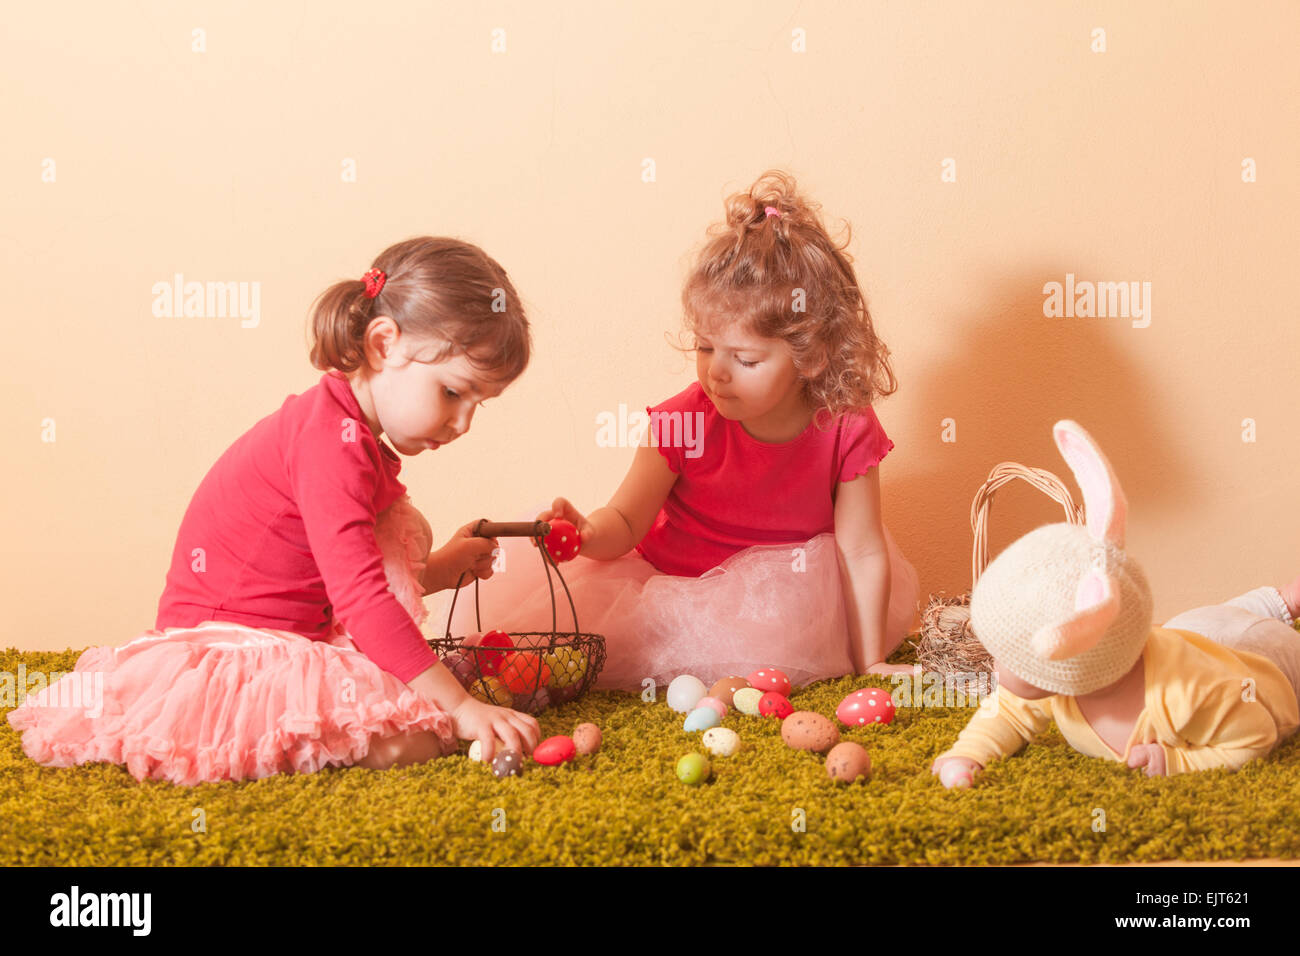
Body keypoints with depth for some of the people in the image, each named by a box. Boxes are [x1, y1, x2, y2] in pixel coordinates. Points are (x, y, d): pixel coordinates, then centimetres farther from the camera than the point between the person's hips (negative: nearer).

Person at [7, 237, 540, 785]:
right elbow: (360, 596, -28)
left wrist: (437, 570, 16)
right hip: (230, 651, -10)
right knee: (409, 740, -24)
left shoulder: (339, 428, 13)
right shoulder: (333, 442, -21)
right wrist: (461, 707, -28)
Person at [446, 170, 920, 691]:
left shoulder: (847, 430, -17)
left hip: (780, 592, 2)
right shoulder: (685, 421, -16)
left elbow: (864, 552, -13)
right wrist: (589, 535, -41)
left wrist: (869, 664, -13)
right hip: (668, 578, -2)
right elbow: (625, 520, -16)